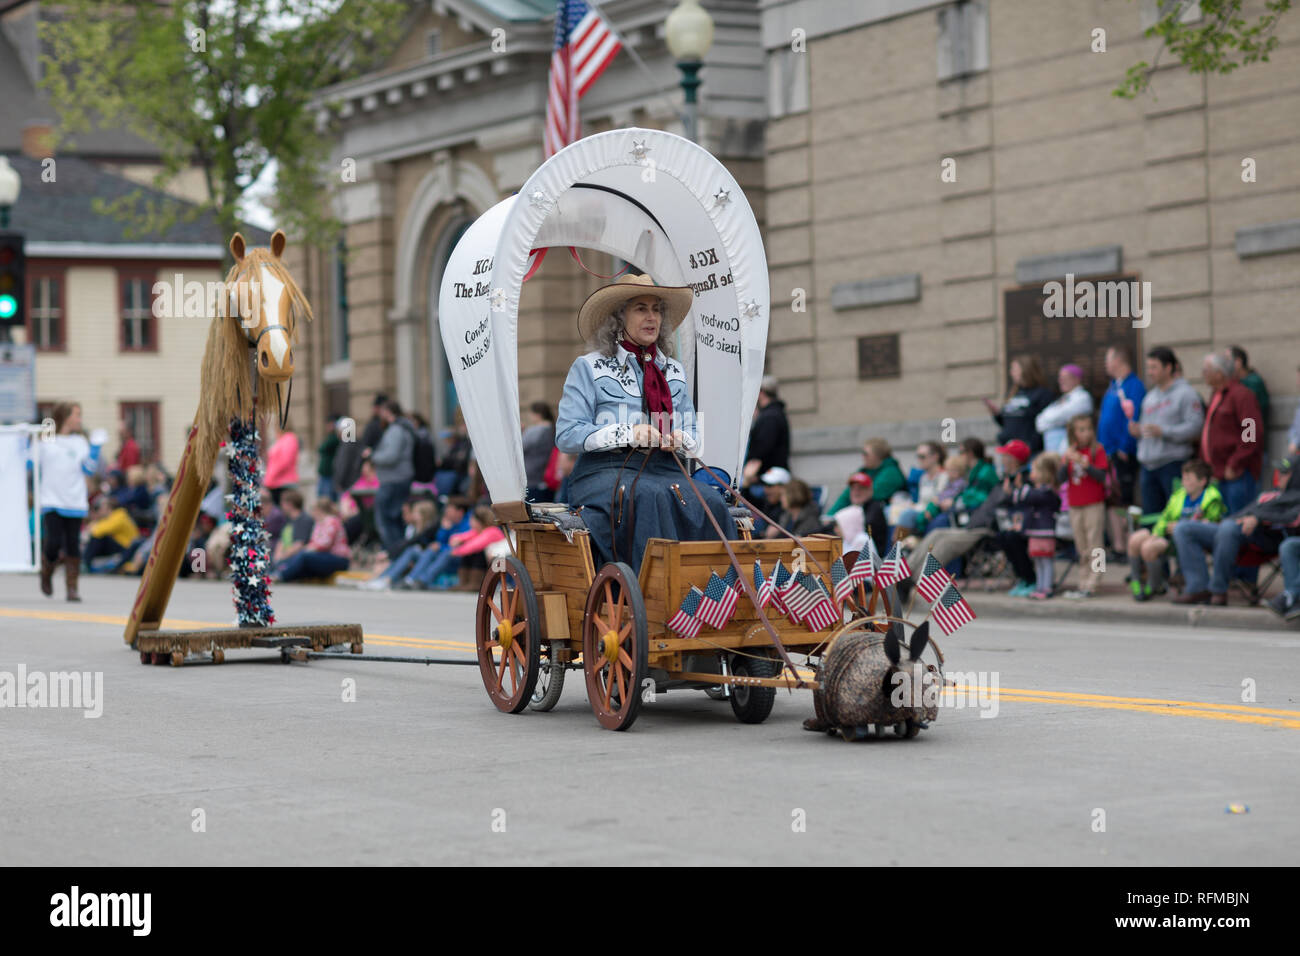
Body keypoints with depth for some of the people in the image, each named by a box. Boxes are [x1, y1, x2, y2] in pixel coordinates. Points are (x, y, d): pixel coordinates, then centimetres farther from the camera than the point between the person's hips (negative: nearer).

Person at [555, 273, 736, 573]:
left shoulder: (674, 371, 23)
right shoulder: (588, 367, 7)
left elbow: (694, 440, 22)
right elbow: (566, 436, -3)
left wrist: (680, 441, -4)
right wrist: (628, 434, -14)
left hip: (664, 470, 4)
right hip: (605, 471, -4)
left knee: (710, 502, -28)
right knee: (649, 498, -37)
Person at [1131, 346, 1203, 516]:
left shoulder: (1185, 393, -5)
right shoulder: (1150, 396, 20)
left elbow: (1195, 426, -16)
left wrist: (1163, 432, -21)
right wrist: (1137, 430, 4)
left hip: (1173, 464, -7)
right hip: (1148, 466, 7)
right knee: (1150, 517, 6)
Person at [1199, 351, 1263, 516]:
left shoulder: (1241, 395, -11)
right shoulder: (1216, 396, 19)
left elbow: (1253, 435, -19)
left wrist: (1235, 465, -19)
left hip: (1238, 474, -10)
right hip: (1220, 474, 10)